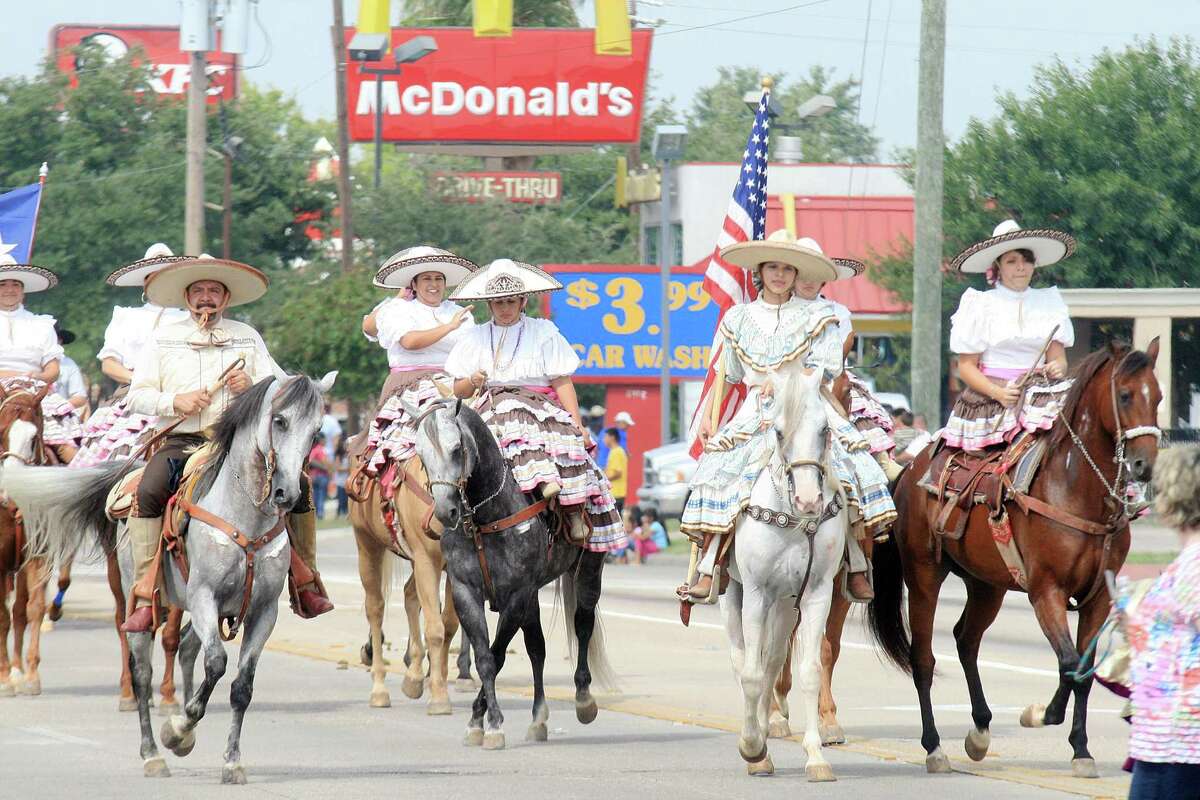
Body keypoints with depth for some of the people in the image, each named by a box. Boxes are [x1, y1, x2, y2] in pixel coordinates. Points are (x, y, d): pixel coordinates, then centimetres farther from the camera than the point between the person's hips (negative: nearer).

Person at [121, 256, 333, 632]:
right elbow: (137, 395, 7)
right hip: (181, 441, -2)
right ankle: (145, 596, -28)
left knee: (296, 484, -18)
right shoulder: (163, 337, 12)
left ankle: (306, 585, -4)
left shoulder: (247, 336, 16)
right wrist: (175, 401, -10)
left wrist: (252, 387, -8)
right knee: (149, 491, -31)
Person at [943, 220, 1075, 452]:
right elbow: (966, 367, 1)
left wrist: (1057, 369, -13)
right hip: (987, 397, -2)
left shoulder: (1048, 302, 11)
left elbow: (1058, 357, 12)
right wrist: (998, 392, -15)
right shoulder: (982, 305, 2)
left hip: (1039, 396, 2)